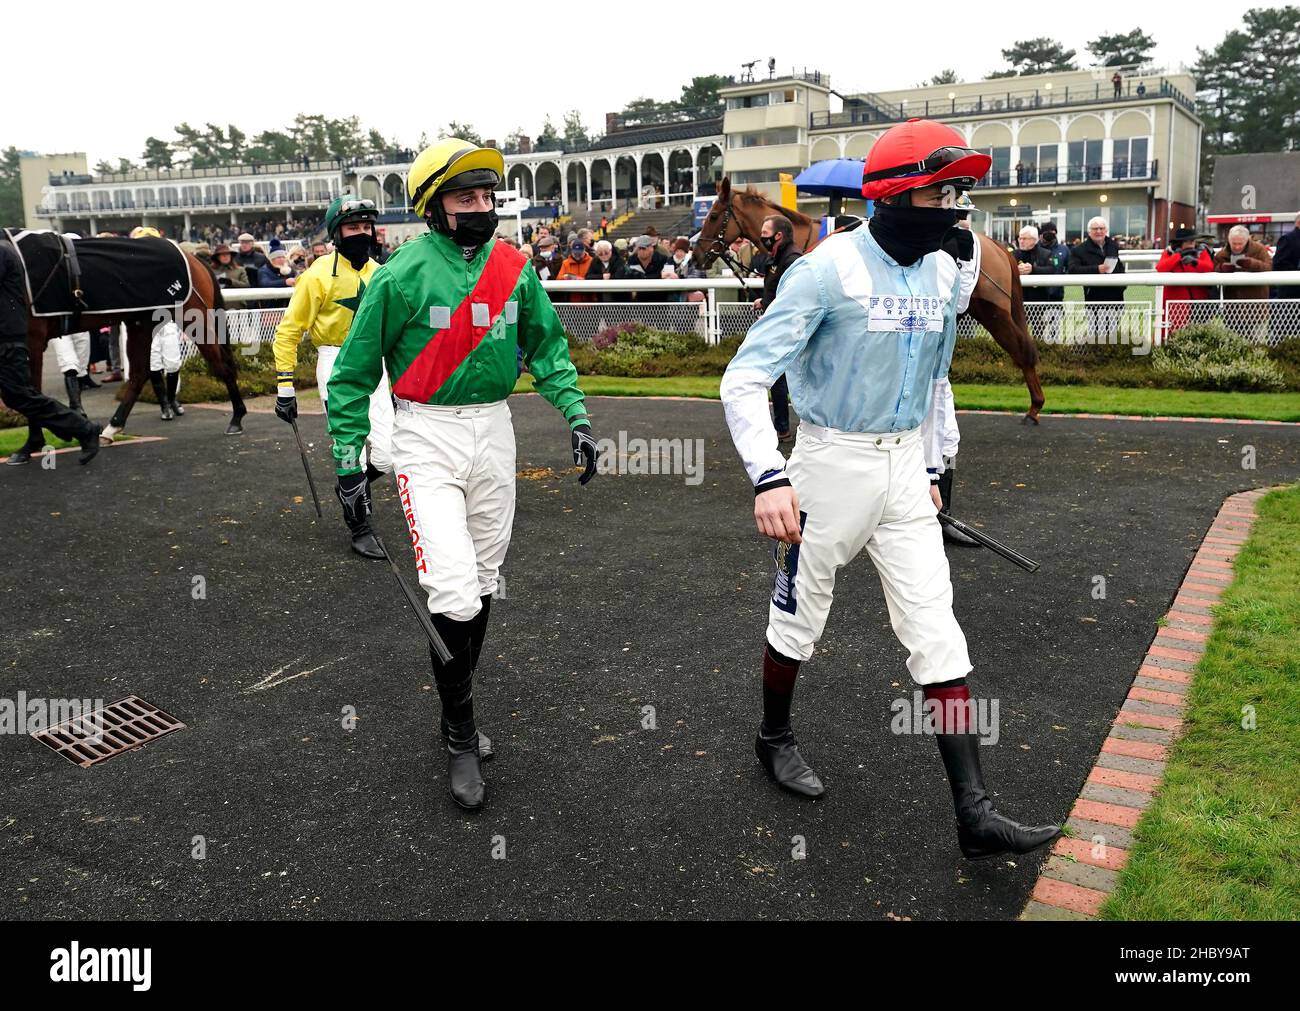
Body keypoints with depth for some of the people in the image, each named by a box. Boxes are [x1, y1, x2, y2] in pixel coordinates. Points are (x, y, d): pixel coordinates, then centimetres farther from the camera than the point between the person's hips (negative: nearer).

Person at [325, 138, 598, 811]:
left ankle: (457, 710, 33)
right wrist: (349, 461, -6)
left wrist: (576, 415, 2)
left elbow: (546, 346, 13)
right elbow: (354, 371, -3)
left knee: (482, 583, 13)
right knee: (453, 589, -14)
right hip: (427, 436, -5)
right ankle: (461, 738, 5)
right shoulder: (403, 274, -10)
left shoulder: (514, 269, 3)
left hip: (494, 432, 5)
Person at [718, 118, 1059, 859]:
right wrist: (769, 476, -35)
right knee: (801, 617, 12)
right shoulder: (828, 269, -18)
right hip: (832, 463, -5)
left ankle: (974, 812, 5)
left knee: (938, 631, 1)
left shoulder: (945, 275, 4)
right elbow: (746, 377, -22)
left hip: (904, 466, 6)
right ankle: (776, 737, 39)